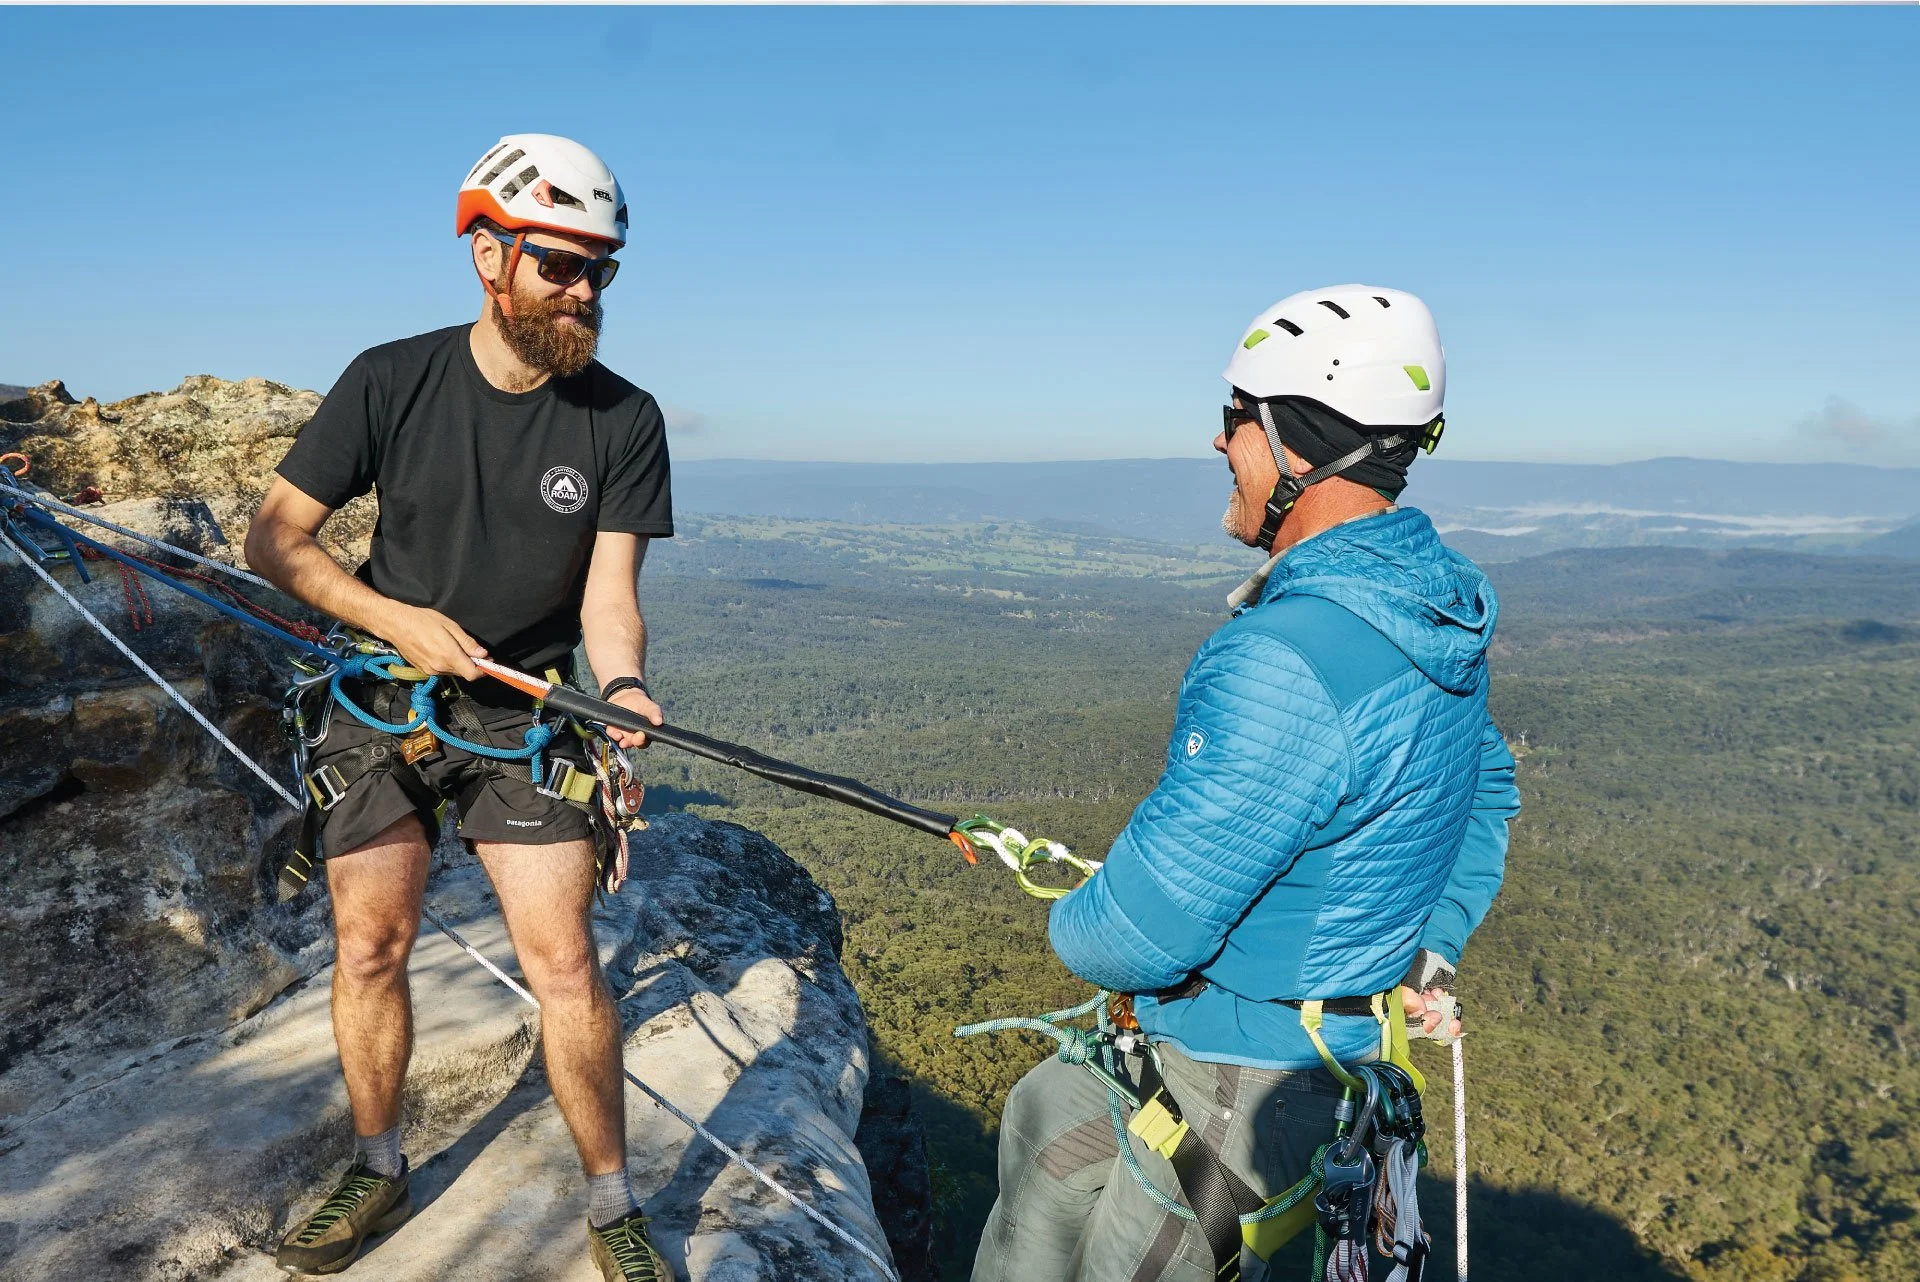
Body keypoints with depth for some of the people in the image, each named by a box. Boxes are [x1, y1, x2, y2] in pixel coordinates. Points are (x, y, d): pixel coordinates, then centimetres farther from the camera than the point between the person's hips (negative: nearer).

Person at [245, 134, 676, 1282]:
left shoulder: (624, 421, -8)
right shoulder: (392, 382, -8)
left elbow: (609, 592, -11)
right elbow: (276, 537, -2)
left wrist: (622, 687, -32)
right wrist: (402, 619, -15)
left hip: (524, 714, -1)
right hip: (383, 703, 1)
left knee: (563, 961, -7)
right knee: (371, 946, 6)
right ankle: (379, 1173, 30)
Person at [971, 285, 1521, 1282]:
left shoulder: (1285, 660, -33)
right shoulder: (1442, 610, 0)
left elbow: (1146, 929, -29)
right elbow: (1489, 788, 17)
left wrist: (1073, 924, -7)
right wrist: (1428, 955, 16)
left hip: (1249, 1082, -9)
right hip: (1345, 1026, 9)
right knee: (1048, 1122, 23)